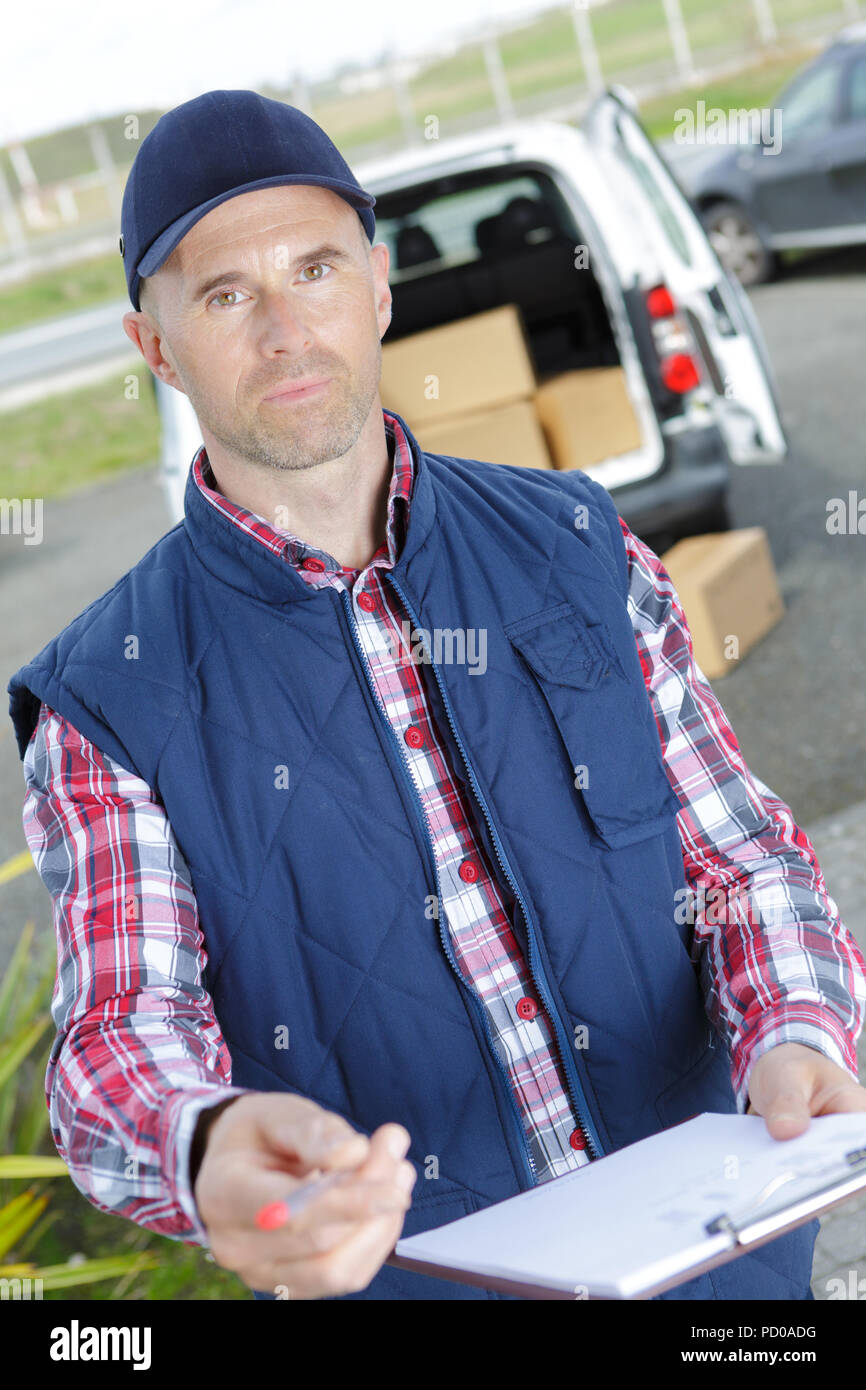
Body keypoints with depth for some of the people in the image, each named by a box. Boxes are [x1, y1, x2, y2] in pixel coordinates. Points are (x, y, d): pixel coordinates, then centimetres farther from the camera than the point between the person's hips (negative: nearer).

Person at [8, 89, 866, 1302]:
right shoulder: (111, 707, -8)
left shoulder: (574, 547, 0)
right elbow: (124, 1033, -18)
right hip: (409, 1272, -2)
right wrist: (210, 1154, -41)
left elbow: (743, 854, 2)